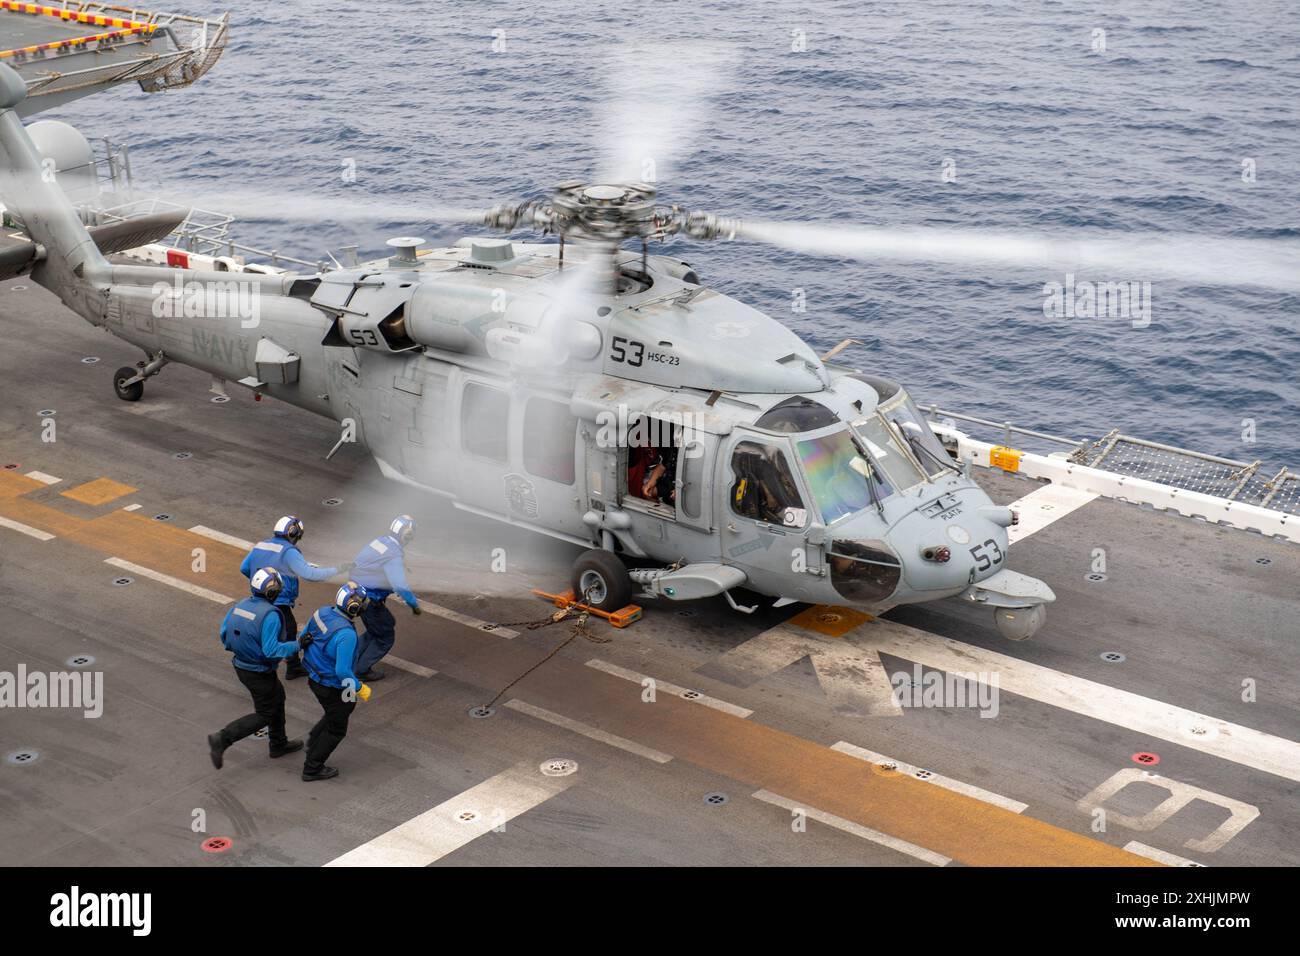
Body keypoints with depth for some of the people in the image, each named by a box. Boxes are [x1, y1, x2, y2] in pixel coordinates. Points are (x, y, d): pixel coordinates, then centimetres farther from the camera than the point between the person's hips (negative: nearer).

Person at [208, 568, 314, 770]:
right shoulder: (269, 615, -28)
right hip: (259, 673, -8)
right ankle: (222, 739, -3)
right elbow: (271, 650, -31)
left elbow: (224, 634, 3)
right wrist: (298, 645, -22)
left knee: (277, 697, 26)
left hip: (241, 665, 8)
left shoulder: (240, 605, -5)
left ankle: (279, 744, 39)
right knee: (264, 715, 8)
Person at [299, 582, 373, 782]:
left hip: (314, 677, 8)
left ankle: (315, 737, 38)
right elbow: (343, 671, -31)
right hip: (331, 687, -8)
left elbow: (304, 637, 5)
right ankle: (312, 769, 25)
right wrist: (360, 688, -15)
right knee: (336, 729, 15)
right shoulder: (346, 634, -35)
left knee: (347, 706, 31)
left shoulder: (322, 612, -11)